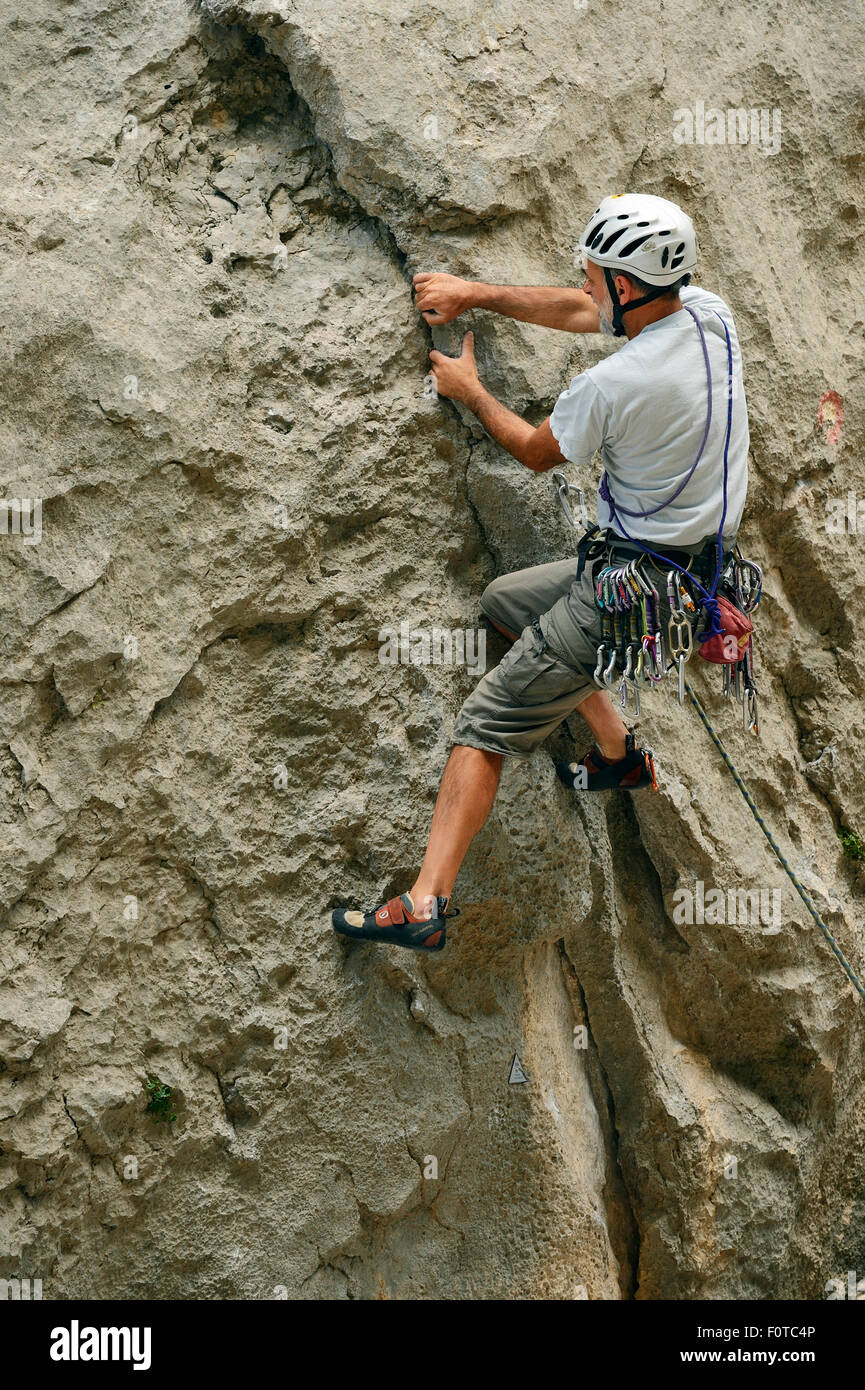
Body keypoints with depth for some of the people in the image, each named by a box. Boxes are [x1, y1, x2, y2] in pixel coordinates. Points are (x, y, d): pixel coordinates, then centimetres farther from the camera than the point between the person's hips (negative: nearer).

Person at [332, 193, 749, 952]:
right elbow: (582, 312, 15)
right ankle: (619, 754, 34)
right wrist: (477, 292, 16)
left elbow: (537, 452, -2)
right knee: (505, 599, 28)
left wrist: (469, 390, 14)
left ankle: (426, 904, -12)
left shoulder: (611, 386, -24)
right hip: (699, 570, 9)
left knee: (487, 723, -6)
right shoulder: (710, 313, -1)